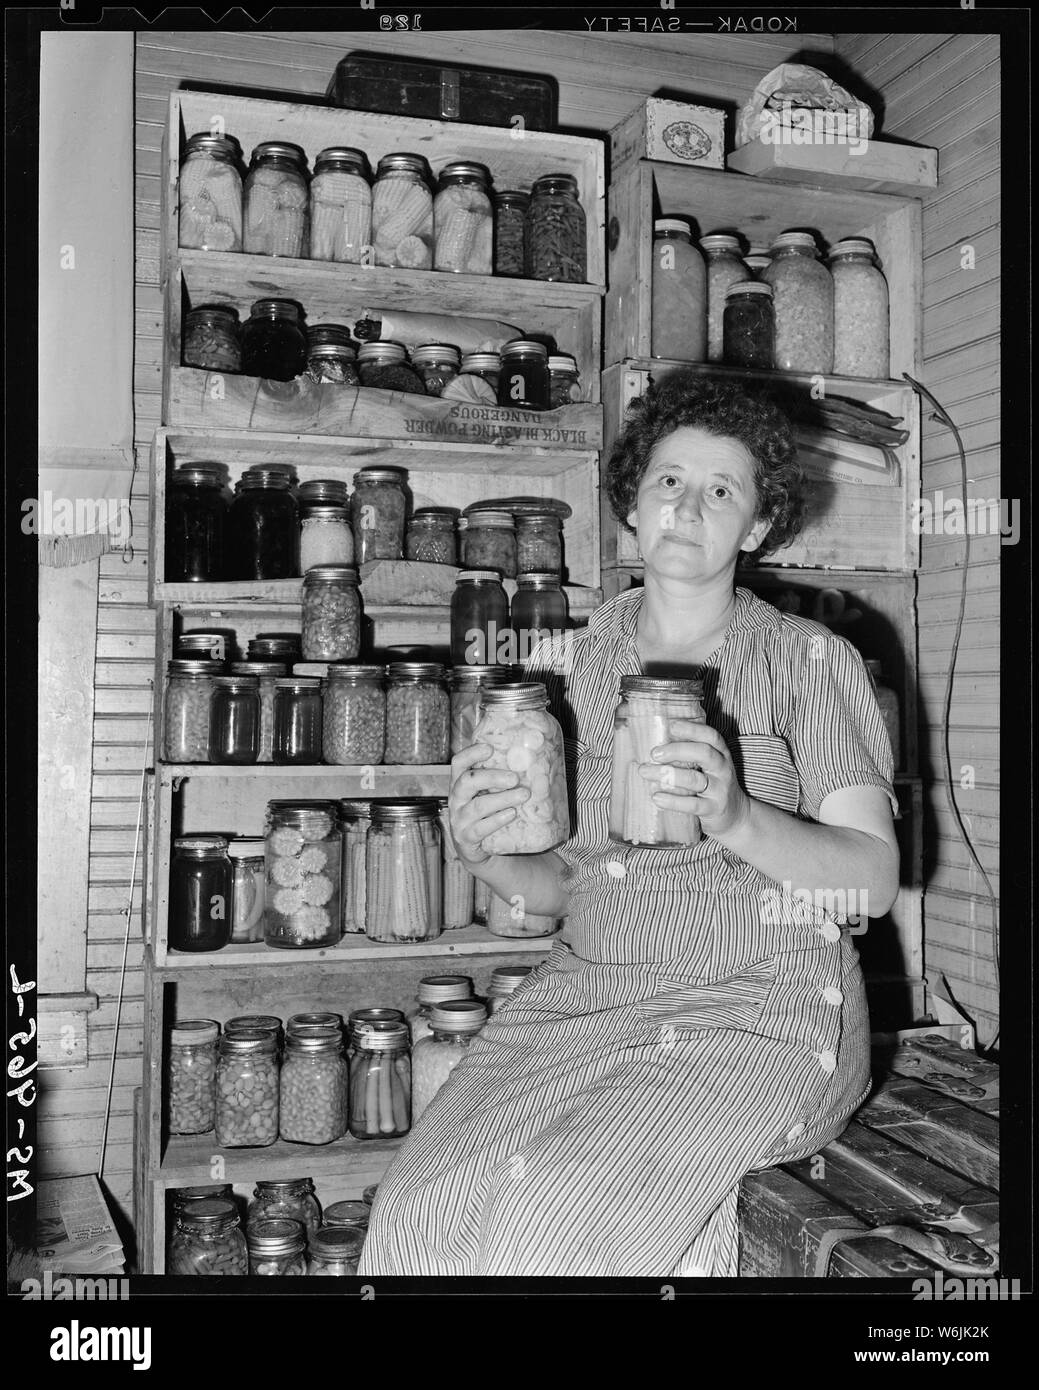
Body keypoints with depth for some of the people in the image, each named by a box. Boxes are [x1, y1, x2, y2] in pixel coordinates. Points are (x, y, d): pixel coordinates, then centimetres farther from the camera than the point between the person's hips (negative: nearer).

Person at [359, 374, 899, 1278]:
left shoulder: (811, 661, 1)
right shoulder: (566, 663, 11)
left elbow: (874, 878, -7)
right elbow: (555, 882, 13)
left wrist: (735, 818, -25)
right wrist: (488, 854, -10)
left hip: (759, 1006, -3)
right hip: (584, 990, 4)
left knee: (559, 1217, -25)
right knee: (423, 1207, -18)